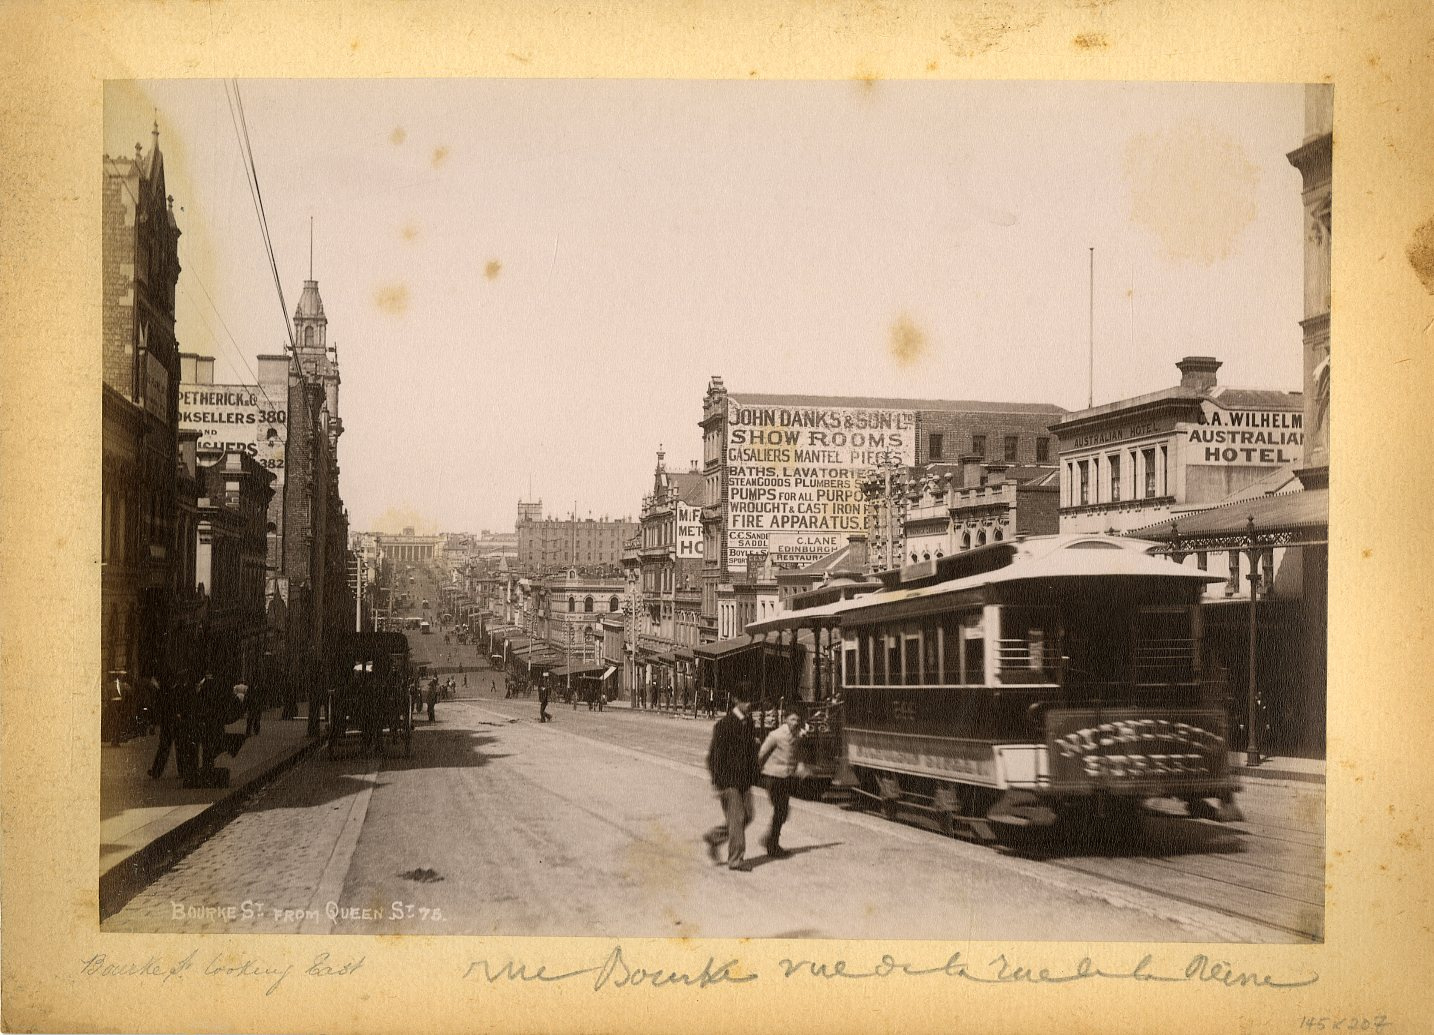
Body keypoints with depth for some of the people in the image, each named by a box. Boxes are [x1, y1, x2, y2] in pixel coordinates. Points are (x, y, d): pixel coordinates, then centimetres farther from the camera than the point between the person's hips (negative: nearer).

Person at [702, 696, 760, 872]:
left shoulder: (748, 723, 9)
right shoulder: (724, 725, -14)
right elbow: (715, 756, -13)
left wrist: (752, 776, 14)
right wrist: (720, 784, -15)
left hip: (744, 780, 8)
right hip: (729, 781, -8)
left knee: (746, 816, 10)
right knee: (736, 818, -4)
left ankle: (713, 837, 28)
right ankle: (736, 859, 6)